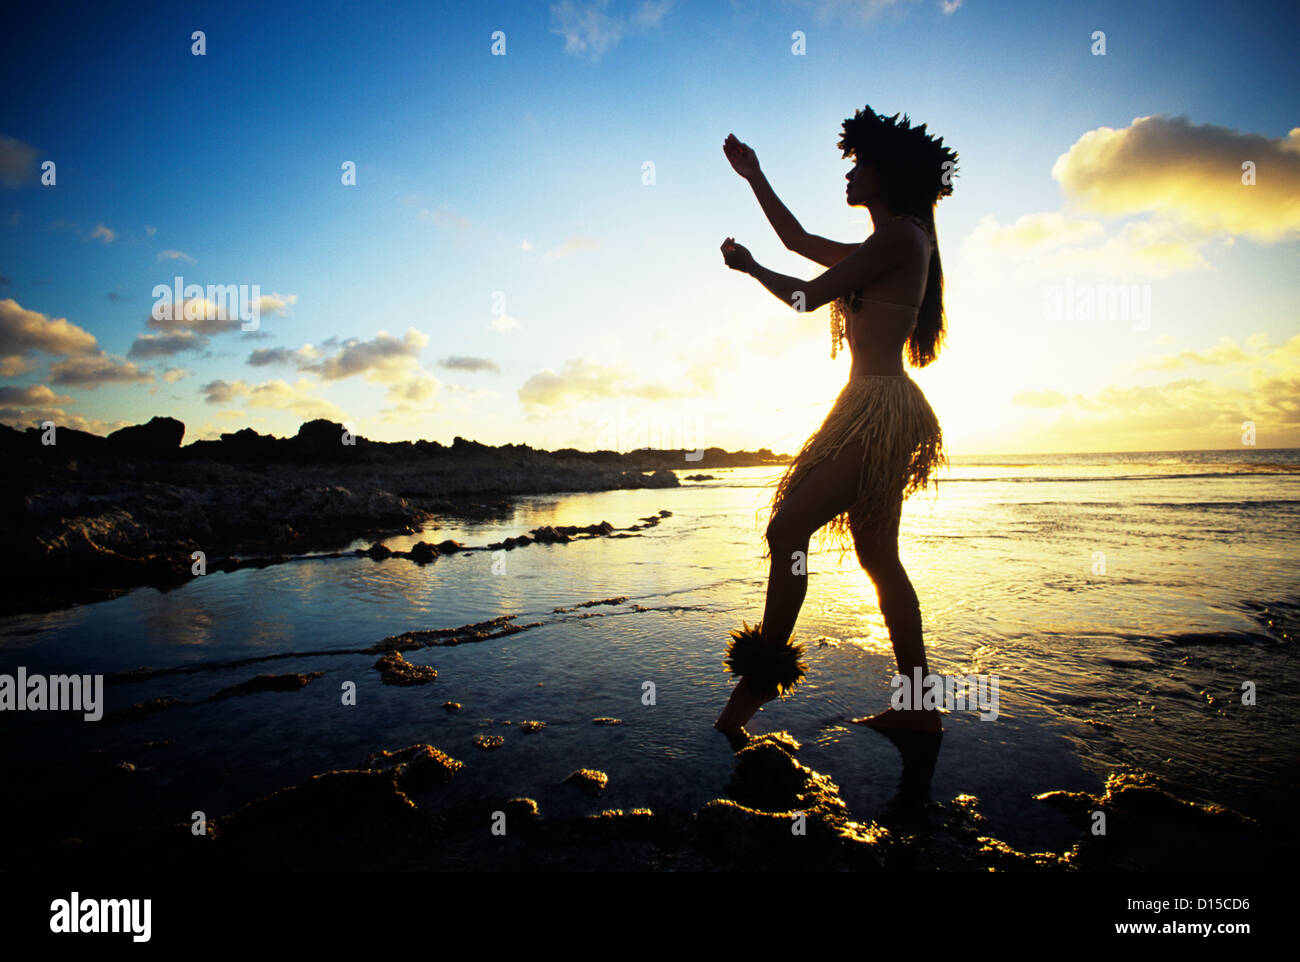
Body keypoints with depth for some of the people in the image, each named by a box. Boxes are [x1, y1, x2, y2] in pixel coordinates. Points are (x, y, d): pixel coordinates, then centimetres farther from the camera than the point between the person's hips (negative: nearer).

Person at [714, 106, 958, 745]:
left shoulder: (899, 234, -5)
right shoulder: (882, 250, 24)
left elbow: (808, 296, -7)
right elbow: (799, 241, 32)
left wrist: (748, 266, 10)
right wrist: (754, 177, 37)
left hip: (880, 404, -10)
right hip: (883, 410, 10)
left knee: (788, 529, -14)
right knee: (878, 555, 7)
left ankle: (759, 682, -8)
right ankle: (918, 705, 12)